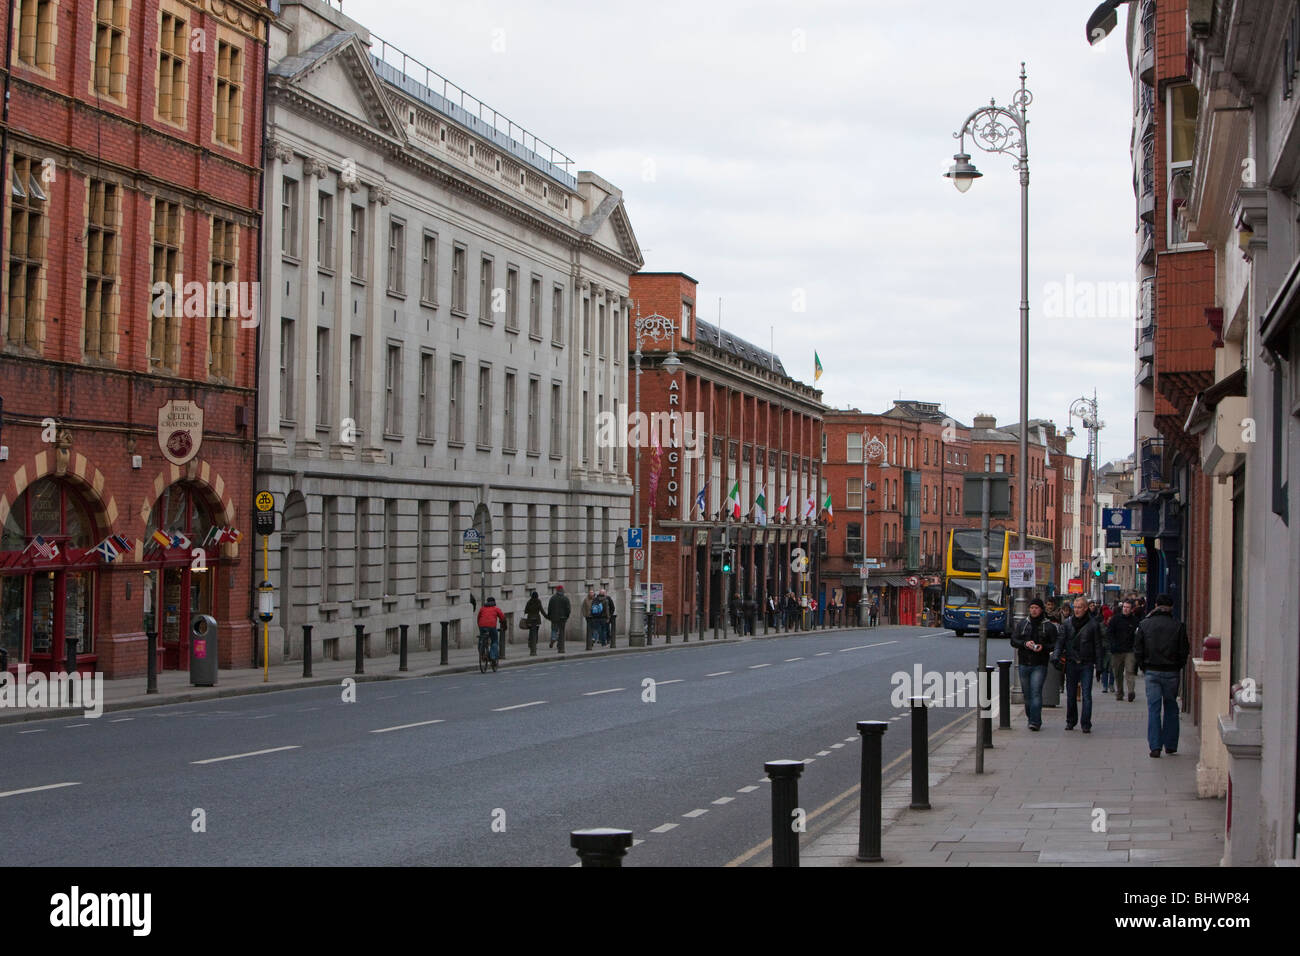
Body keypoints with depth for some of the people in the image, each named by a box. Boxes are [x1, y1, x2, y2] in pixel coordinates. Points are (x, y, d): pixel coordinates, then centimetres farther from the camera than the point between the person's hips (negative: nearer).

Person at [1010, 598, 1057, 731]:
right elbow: (1013, 640, 7)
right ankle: (1030, 717, 25)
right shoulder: (1023, 624, 11)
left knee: (1036, 692, -15)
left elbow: (1056, 644, 0)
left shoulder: (1049, 626, 2)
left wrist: (1043, 647, -18)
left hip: (1040, 665, -4)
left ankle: (1035, 721, -17)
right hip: (1024, 664, 4)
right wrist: (1025, 643, -12)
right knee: (1027, 694, 10)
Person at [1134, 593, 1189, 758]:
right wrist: (1178, 667, 13)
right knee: (1171, 708, 12)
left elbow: (1137, 651, 1)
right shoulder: (1178, 626, -4)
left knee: (1153, 708, 1)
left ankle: (1155, 746, -6)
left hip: (1151, 671, 0)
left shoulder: (1144, 624, -1)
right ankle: (1170, 745, 15)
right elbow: (1184, 652, -2)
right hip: (1171, 672, 0)